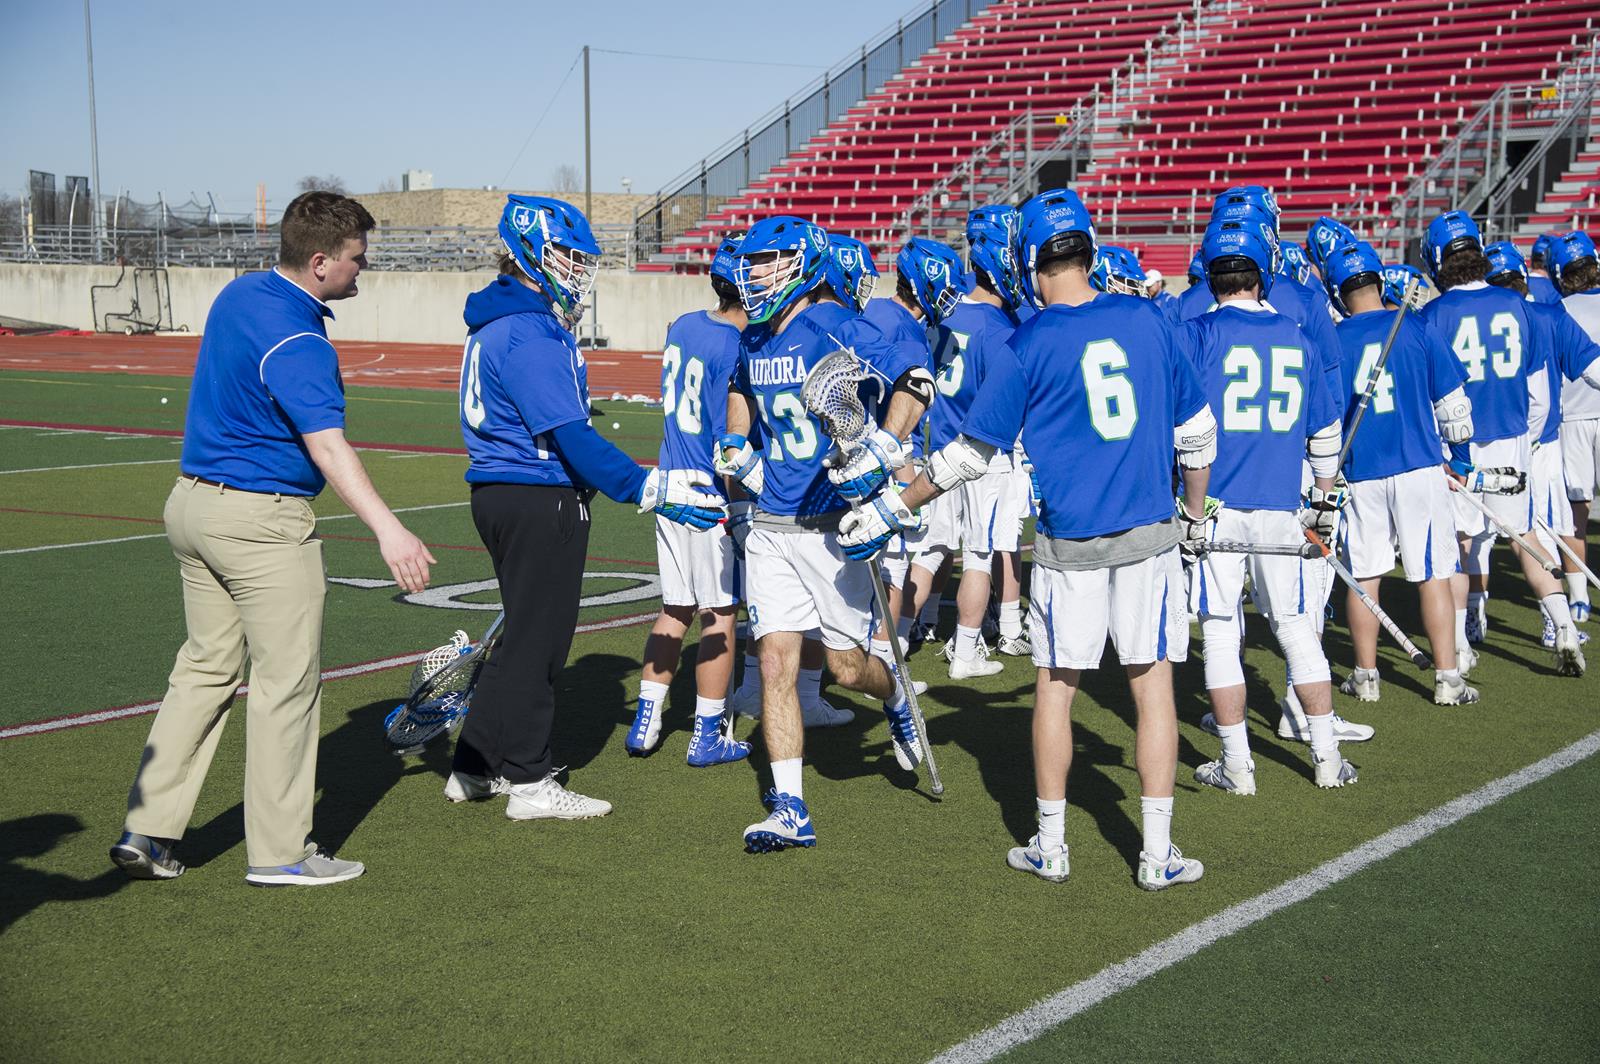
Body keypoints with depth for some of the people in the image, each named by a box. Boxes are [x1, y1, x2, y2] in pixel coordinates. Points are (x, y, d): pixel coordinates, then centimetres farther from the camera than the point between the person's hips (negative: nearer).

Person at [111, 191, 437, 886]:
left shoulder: (239, 294, 7)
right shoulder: (295, 341, -22)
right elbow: (326, 446, -34)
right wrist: (387, 529, -44)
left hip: (192, 503, 9)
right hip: (261, 521, -9)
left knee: (206, 667, 16)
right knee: (286, 681, 1)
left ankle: (146, 831, 17)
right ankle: (279, 853, 9)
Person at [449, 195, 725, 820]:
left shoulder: (500, 323, 14)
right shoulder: (530, 333, -18)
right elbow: (569, 437, -24)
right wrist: (649, 489, -25)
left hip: (501, 494, 10)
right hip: (541, 502, -10)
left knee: (529, 632, 18)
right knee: (538, 637, 0)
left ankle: (475, 768, 25)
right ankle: (530, 784, 10)